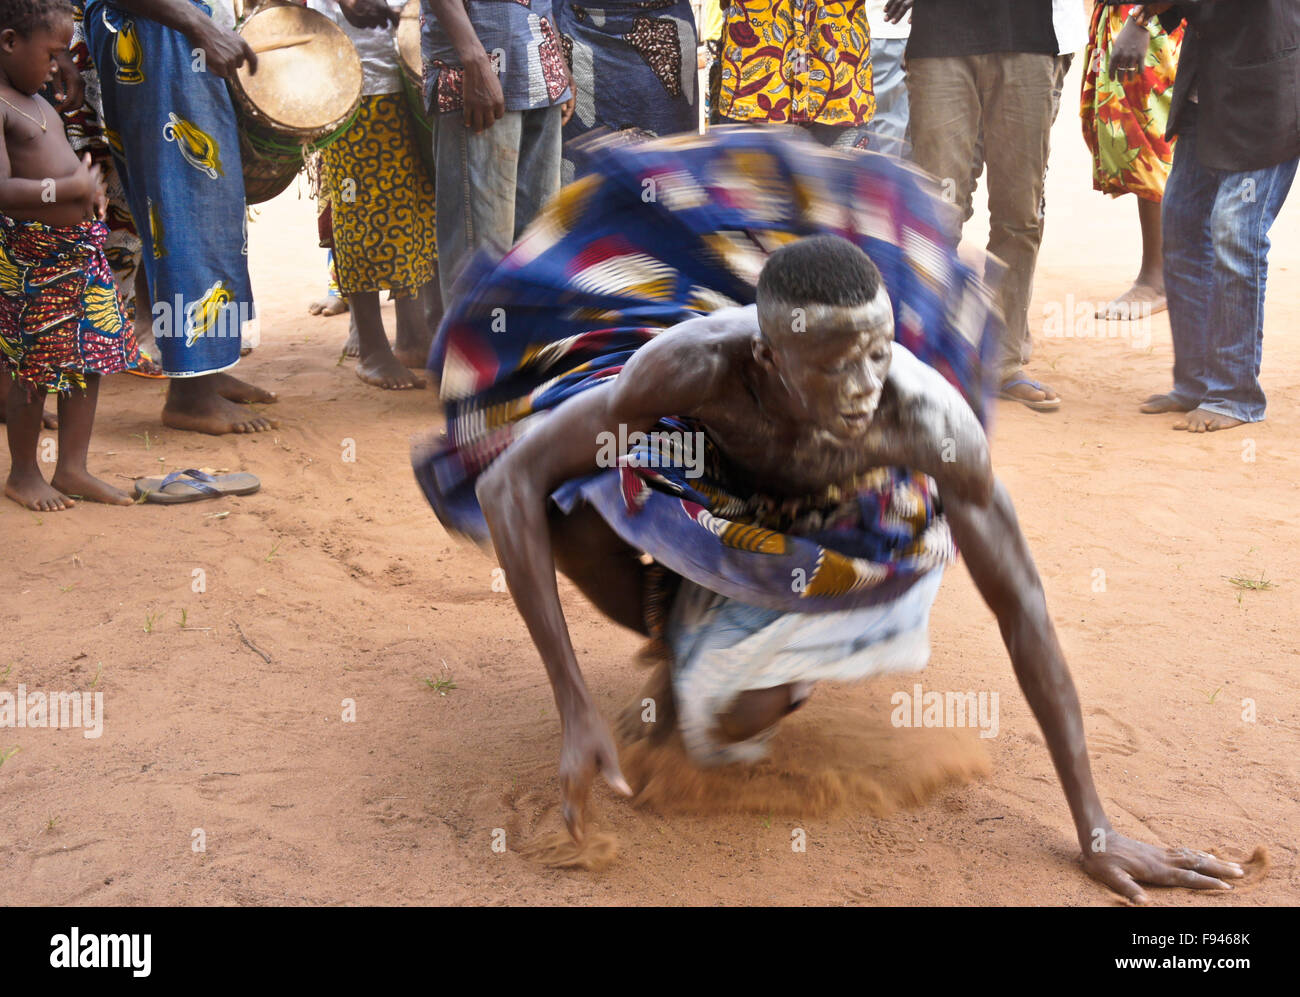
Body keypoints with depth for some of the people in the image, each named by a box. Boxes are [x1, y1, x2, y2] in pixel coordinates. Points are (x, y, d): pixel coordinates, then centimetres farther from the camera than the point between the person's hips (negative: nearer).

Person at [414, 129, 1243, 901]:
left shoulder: (931, 419, -40)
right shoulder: (702, 361, -42)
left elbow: (1021, 607, -30)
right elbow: (507, 482, -39)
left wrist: (1096, 830, -28)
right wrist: (578, 711, -42)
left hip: (828, 532, -1)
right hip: (713, 488, 1)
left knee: (725, 729, -18)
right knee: (563, 492, -30)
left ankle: (790, 661, 20)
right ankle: (687, 642, 2)